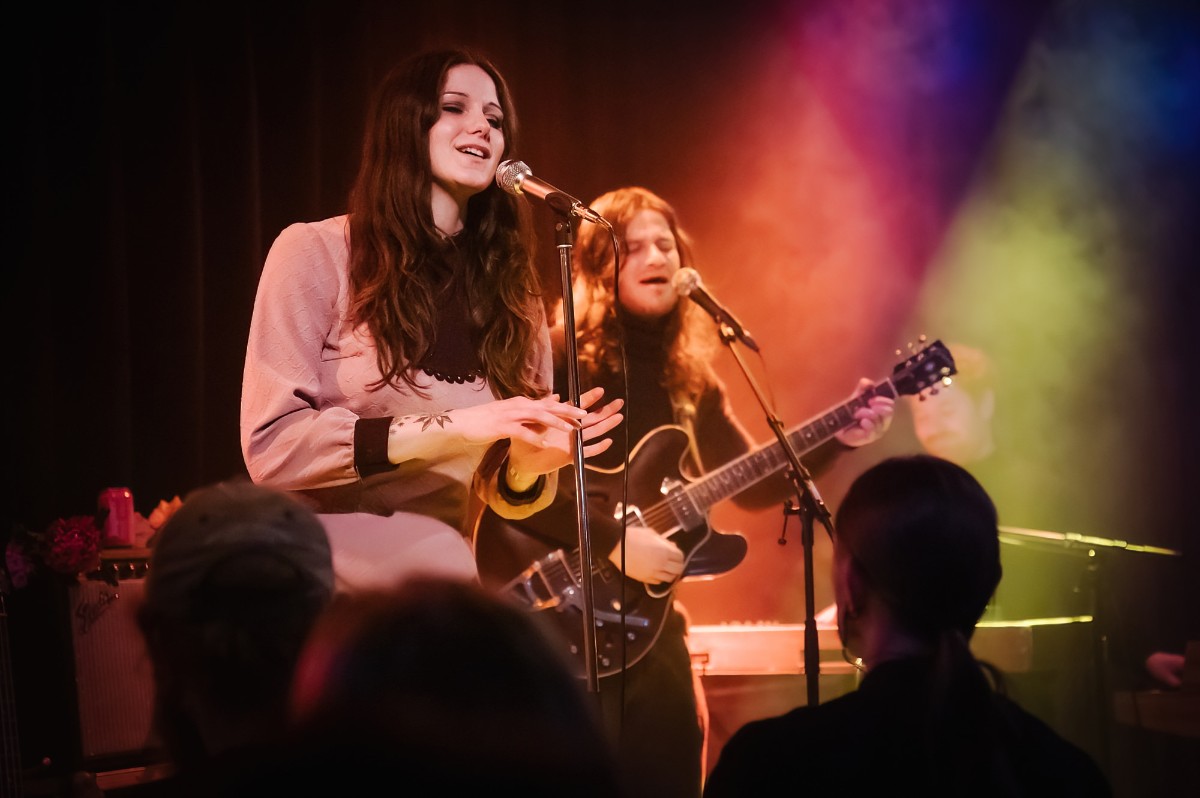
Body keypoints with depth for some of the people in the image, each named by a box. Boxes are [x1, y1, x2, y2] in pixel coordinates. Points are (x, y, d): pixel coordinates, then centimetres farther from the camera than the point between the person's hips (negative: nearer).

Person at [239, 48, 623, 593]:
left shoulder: (511, 293, 6)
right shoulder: (315, 253, -4)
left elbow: (497, 494, 12)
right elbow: (271, 445, -12)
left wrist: (527, 465, -10)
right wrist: (450, 428, -18)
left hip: (438, 592, 4)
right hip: (317, 586, -4)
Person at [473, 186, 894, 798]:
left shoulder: (688, 375, 12)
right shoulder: (561, 356, -10)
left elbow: (753, 485, 15)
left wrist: (839, 440, 3)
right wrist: (613, 540, -21)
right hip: (562, 613, -7)